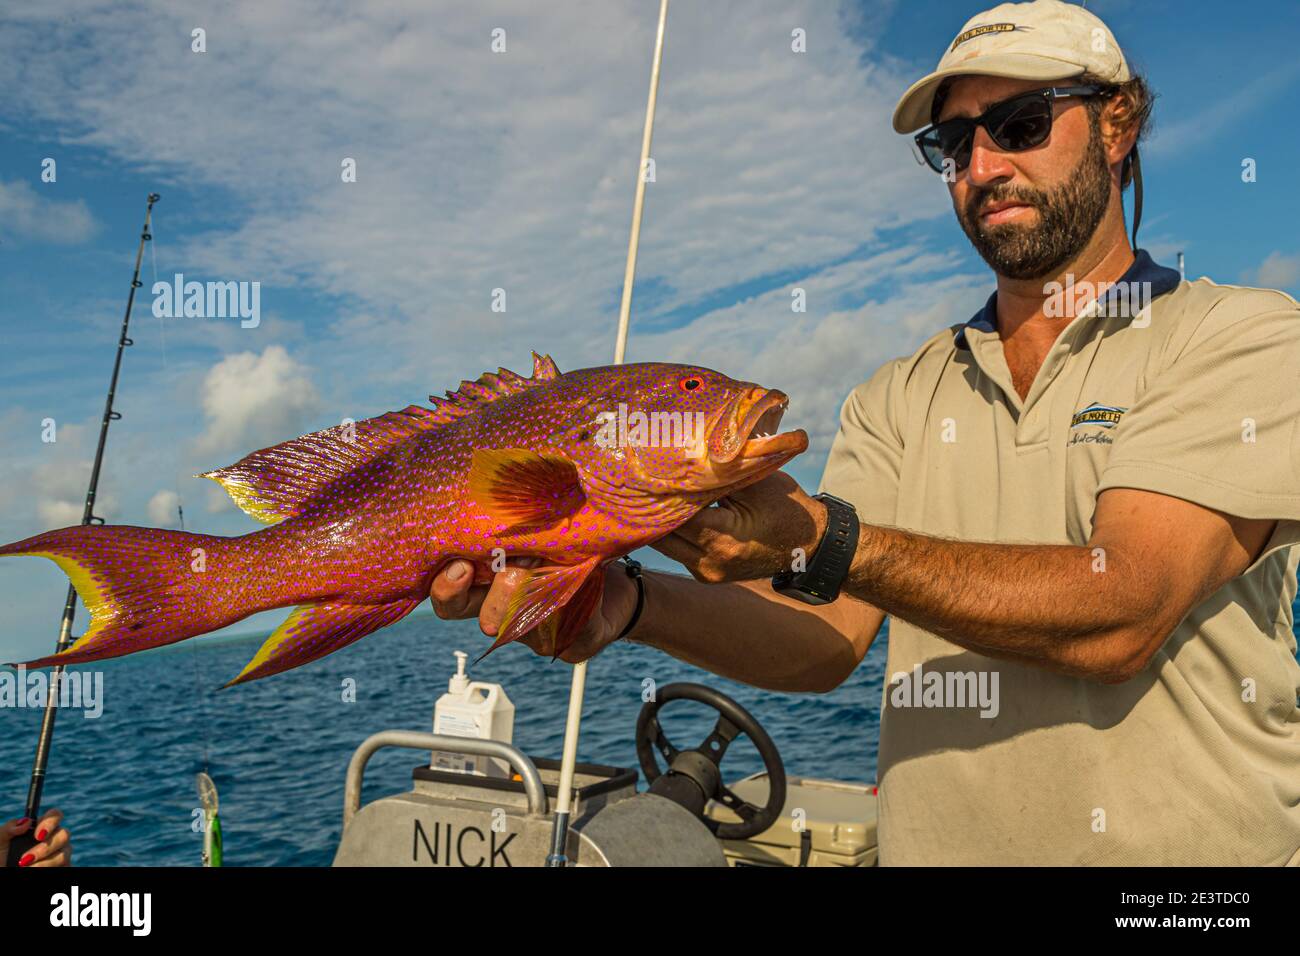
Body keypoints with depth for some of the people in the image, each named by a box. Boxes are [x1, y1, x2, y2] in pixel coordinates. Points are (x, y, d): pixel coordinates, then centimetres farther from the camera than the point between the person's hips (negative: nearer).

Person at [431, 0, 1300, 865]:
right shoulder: (899, 397, 8)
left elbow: (1121, 615, -17)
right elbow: (826, 638, -2)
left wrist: (821, 540, -26)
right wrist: (630, 605, -18)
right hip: (930, 843, 2)